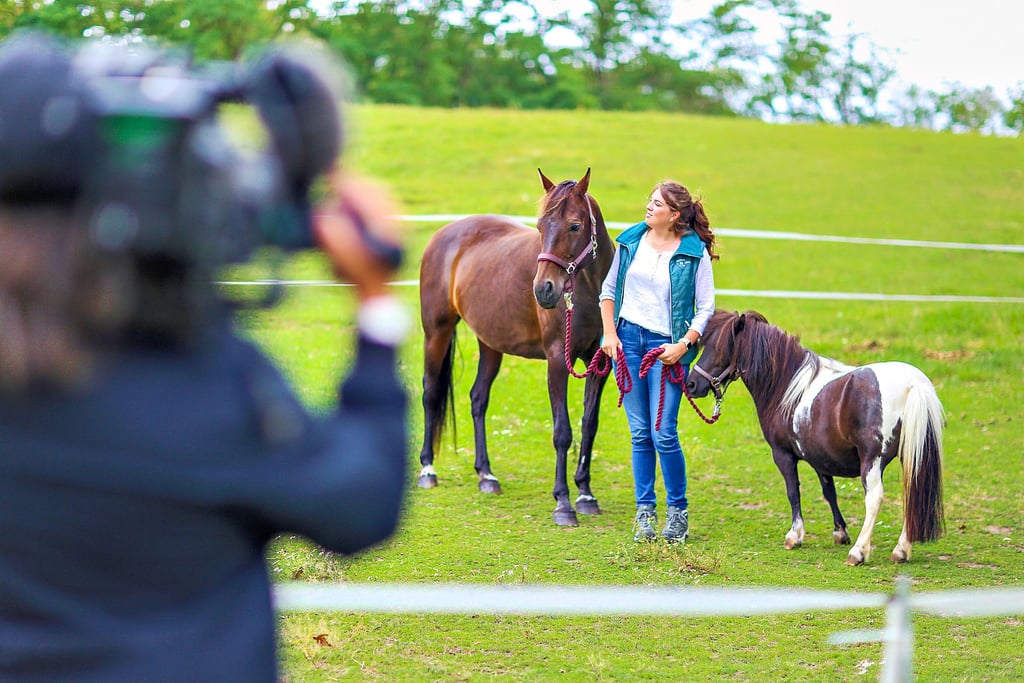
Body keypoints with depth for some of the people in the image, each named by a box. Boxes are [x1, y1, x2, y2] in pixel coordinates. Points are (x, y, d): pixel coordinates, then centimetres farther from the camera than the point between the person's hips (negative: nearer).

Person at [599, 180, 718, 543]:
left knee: (663, 433, -8)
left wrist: (683, 345, -15)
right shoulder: (631, 241, 5)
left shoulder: (695, 252, -5)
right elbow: (609, 289, 12)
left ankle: (678, 510, 8)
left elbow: (706, 307, -5)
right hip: (628, 338, 3)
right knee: (640, 434, 7)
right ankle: (645, 511, 15)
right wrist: (609, 334, 2)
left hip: (666, 345, -3)